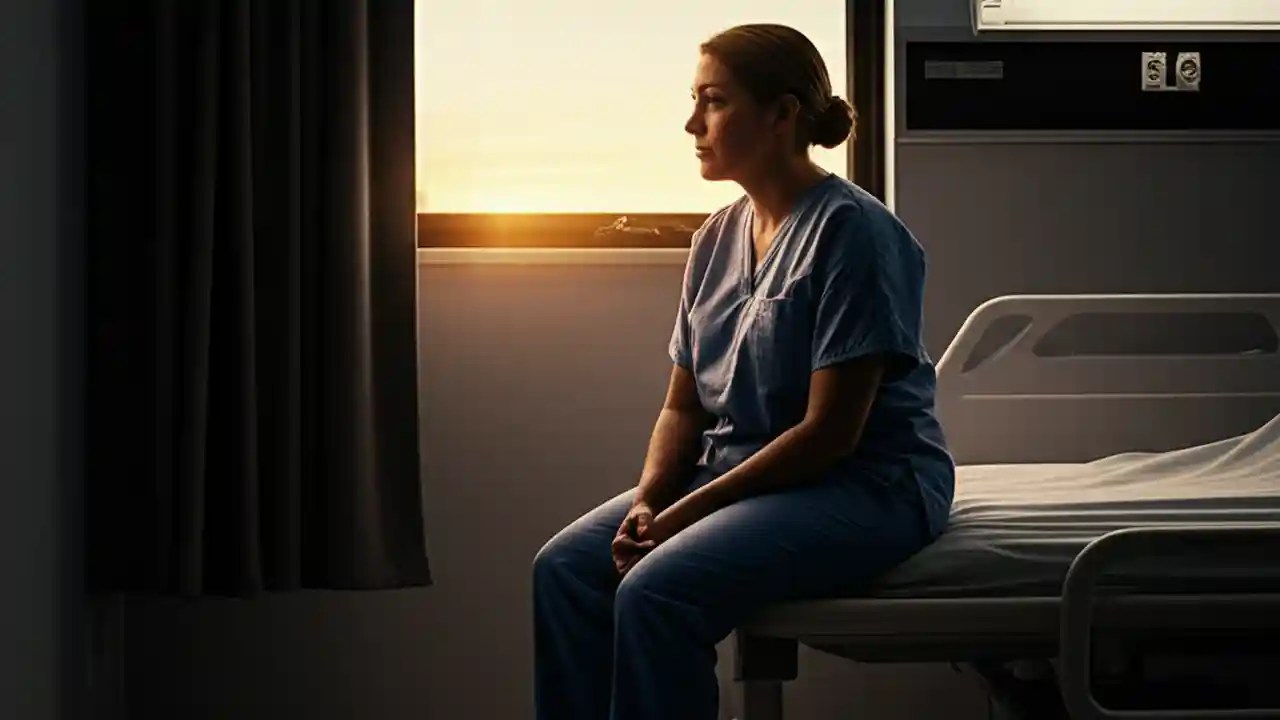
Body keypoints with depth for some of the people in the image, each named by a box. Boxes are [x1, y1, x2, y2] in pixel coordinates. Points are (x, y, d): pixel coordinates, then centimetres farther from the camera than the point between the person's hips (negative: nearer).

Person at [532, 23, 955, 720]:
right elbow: (683, 407, 12)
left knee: (655, 590, -29)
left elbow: (831, 432, -18)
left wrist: (684, 514, -18)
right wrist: (648, 502, -8)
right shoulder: (717, 239, 9)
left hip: (865, 485, -8)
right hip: (736, 471, 8)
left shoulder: (850, 230, -15)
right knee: (564, 567, -12)